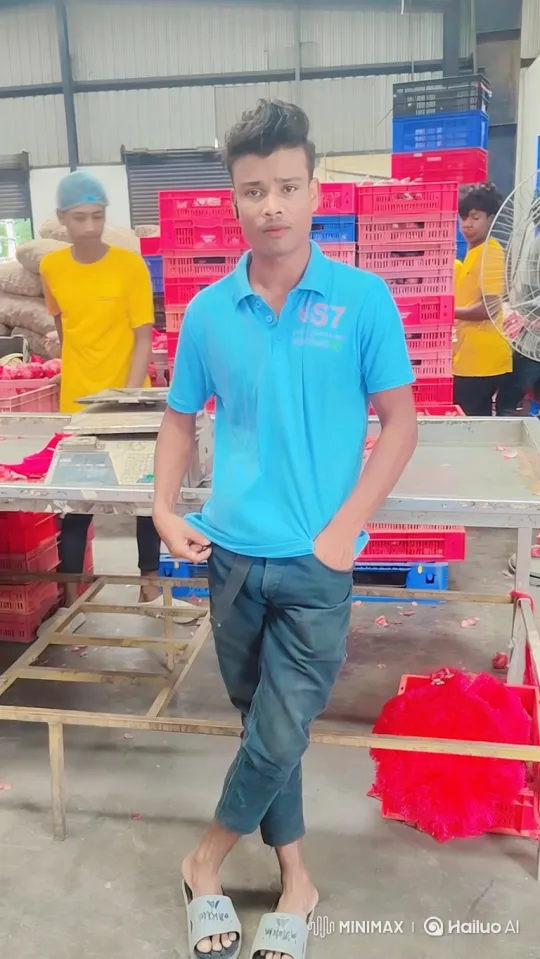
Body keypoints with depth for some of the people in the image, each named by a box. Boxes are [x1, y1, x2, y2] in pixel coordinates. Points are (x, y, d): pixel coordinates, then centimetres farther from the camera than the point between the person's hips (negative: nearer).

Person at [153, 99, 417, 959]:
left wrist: (345, 528, -13)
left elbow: (400, 421, -4)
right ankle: (294, 877, 36)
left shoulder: (363, 299, -7)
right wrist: (165, 509, -2)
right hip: (232, 553, 3)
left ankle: (208, 862, 30)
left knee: (282, 733, 2)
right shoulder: (208, 311, 1)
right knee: (261, 720, 15)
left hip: (316, 562, -3)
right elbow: (182, 419, 13)